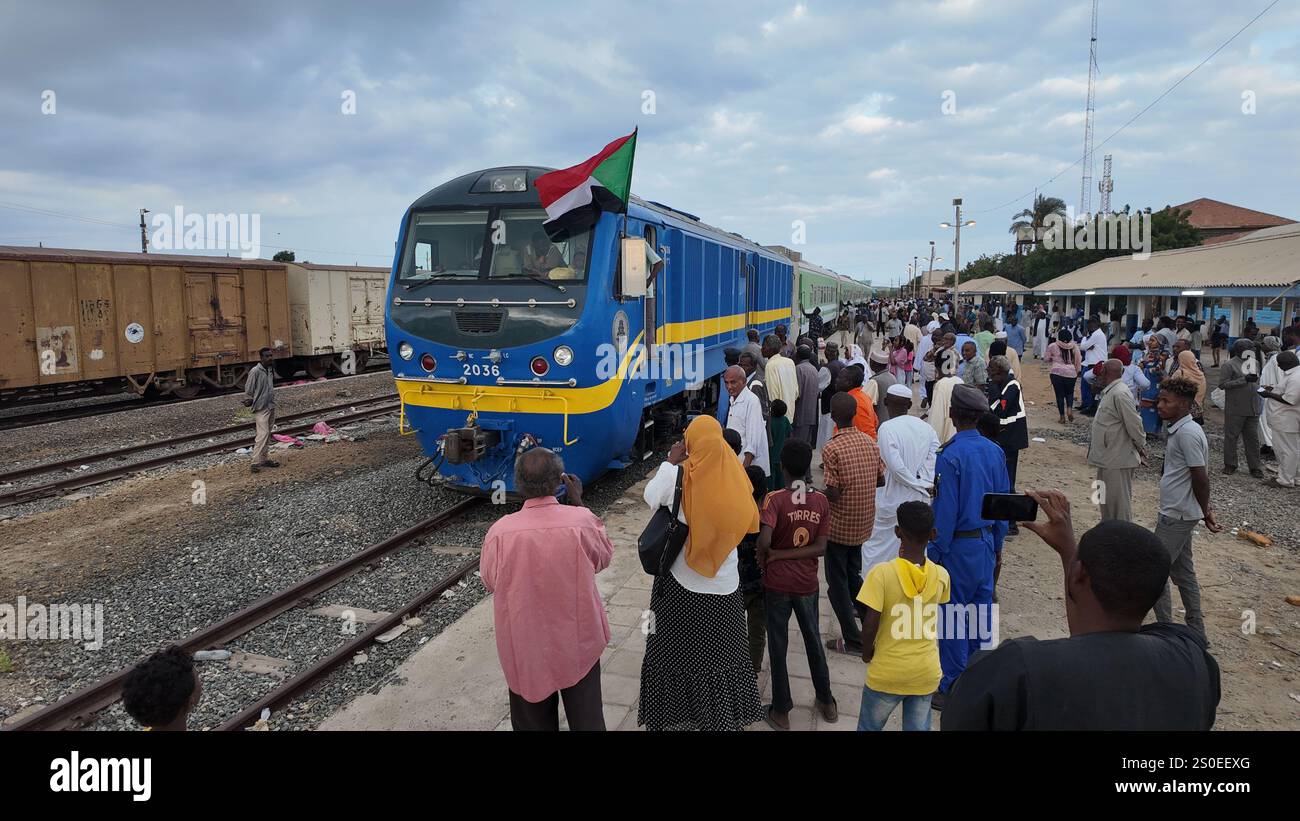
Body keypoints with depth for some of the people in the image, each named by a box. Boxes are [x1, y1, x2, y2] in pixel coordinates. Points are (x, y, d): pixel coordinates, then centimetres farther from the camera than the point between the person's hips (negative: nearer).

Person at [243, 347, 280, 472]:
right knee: (263, 434, -15)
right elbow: (248, 389, -13)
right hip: (261, 408, -9)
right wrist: (248, 401, -20)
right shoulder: (255, 371, -13)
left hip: (271, 407, 9)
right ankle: (255, 462, -14)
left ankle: (264, 459, 20)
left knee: (268, 435, 12)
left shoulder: (269, 370, 11)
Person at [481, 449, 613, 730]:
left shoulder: (501, 531, -20)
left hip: (525, 646, 1)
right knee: (585, 717, 17)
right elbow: (604, 557, 1)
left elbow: (490, 582, -2)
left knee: (534, 718, 20)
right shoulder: (581, 521, -21)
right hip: (578, 641, 0)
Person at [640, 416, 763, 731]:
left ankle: (671, 712, 26)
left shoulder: (676, 475, -18)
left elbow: (650, 498, 0)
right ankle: (728, 713, 30)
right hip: (725, 581, 3)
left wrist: (670, 462, 3)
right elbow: (748, 523, 0)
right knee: (723, 648, 17)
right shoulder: (734, 475, -9)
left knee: (678, 647, 13)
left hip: (682, 581, -2)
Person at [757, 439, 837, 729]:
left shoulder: (775, 499, -18)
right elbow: (821, 548, -9)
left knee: (778, 645, 10)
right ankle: (826, 701, 36)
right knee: (813, 640, 21)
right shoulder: (821, 502, -5)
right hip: (807, 583, 4)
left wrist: (766, 556, -10)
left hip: (777, 583, -3)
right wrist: (787, 554, -9)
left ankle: (781, 711, 21)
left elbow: (764, 541, -30)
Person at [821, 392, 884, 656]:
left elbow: (833, 494, -22)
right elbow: (881, 479, 6)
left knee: (837, 583, 8)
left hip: (839, 525, -6)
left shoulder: (832, 449, -21)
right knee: (853, 575, 25)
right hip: (864, 524, 6)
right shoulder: (870, 442, -2)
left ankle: (853, 641, 11)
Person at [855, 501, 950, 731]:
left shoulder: (882, 573, -19)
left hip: (888, 673, -3)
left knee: (869, 727, 18)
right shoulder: (941, 575, -6)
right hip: (926, 673, 3)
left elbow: (870, 624, -19)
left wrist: (866, 653, 0)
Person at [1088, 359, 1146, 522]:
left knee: (1119, 503, -1)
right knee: (1105, 501, 20)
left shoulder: (1120, 394, -21)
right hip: (1107, 458, 10)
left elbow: (1134, 424, -21)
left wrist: (1141, 447, -10)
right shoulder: (1109, 392, 10)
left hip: (1119, 460, -10)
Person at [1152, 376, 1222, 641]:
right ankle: (1196, 631, 26)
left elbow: (1201, 477, -19)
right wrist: (1205, 510, 15)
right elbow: (1200, 476, 15)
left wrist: (1205, 512, -9)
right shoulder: (1180, 429, 10)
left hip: (1177, 515, -10)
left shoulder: (1187, 433, -21)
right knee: (1183, 572, 17)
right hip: (1176, 513, 10)